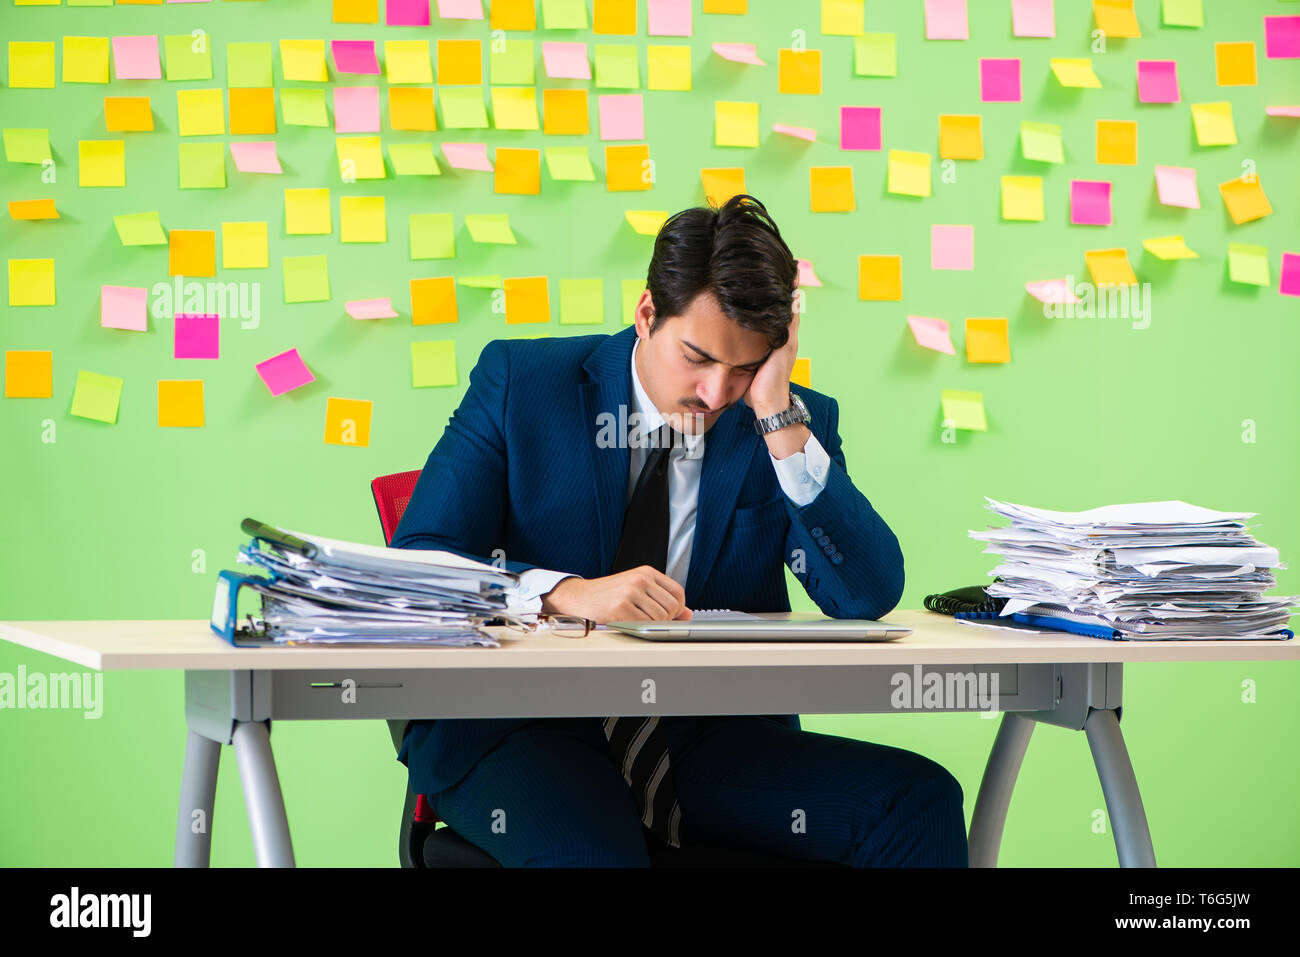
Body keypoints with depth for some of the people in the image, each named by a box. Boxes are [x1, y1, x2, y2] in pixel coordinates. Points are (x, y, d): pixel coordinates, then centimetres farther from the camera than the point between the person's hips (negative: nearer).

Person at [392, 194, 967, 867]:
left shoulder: (795, 427, 6)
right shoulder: (519, 381, 1)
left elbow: (869, 597, -8)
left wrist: (779, 417, -13)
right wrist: (568, 592, -25)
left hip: (709, 739, 3)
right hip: (526, 732, -3)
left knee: (919, 800, -19)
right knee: (590, 852, -37)